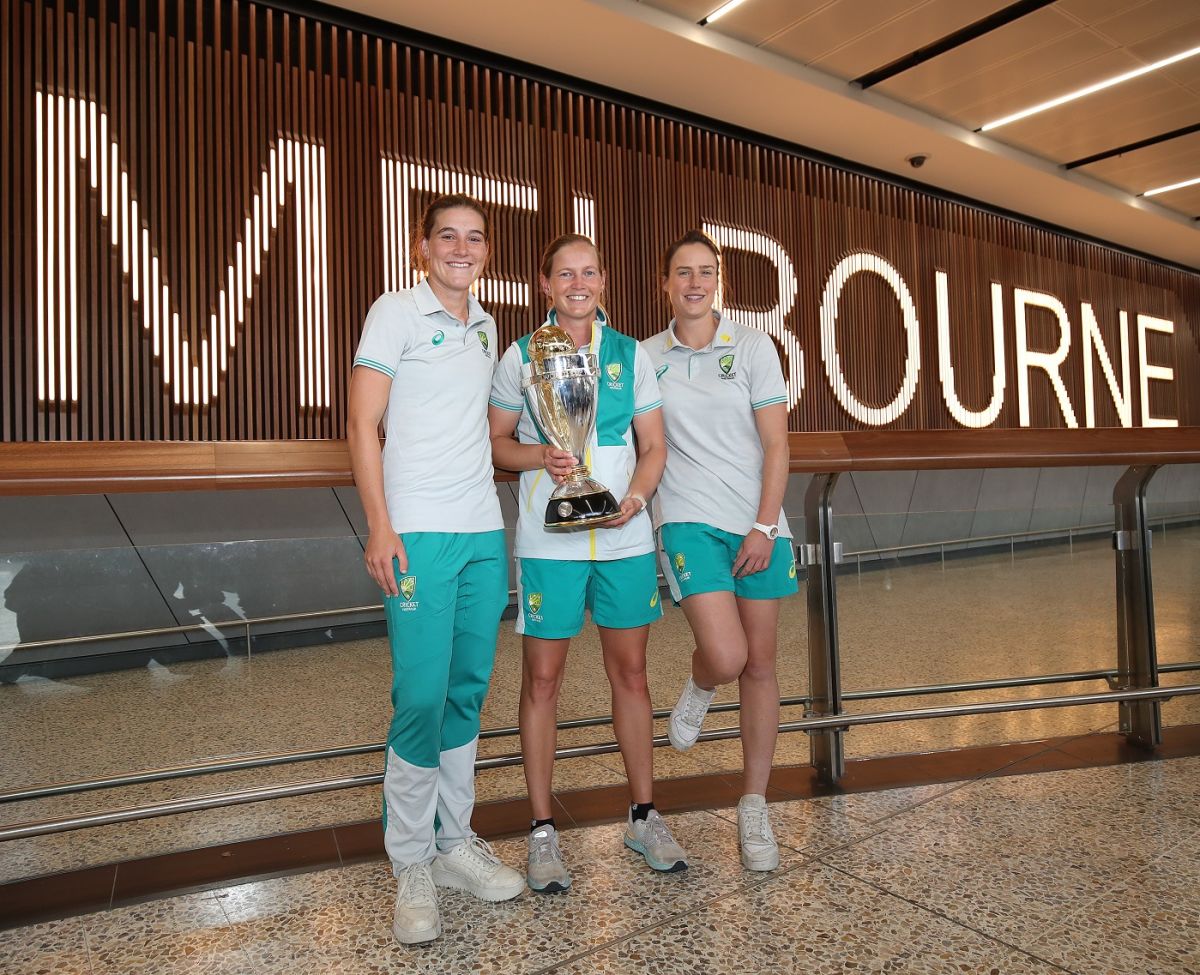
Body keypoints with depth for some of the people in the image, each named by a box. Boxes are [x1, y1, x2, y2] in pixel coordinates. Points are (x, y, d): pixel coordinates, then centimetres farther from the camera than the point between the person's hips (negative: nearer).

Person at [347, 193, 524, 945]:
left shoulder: (485, 327, 17)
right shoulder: (395, 314, 0)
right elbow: (362, 425, -6)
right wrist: (381, 527, -14)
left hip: (485, 531, 6)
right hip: (419, 532, -6)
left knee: (468, 691, 11)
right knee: (421, 698, -5)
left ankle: (455, 842, 26)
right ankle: (412, 868, 13)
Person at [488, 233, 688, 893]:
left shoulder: (630, 355, 7)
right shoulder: (522, 357, 2)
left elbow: (654, 448, 8)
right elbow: (494, 443, 5)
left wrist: (635, 497, -11)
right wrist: (541, 456, -14)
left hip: (625, 536, 2)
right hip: (549, 540, -2)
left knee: (630, 671, 11)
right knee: (542, 678, 4)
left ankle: (644, 817, 28)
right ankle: (542, 831, 20)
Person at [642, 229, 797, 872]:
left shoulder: (753, 347, 4)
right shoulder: (645, 357, 6)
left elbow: (776, 444, 0)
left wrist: (764, 527, -8)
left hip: (759, 524, 1)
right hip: (689, 523, -1)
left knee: (760, 665, 6)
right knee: (725, 658, -17)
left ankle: (754, 807, 23)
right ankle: (697, 688, 22)